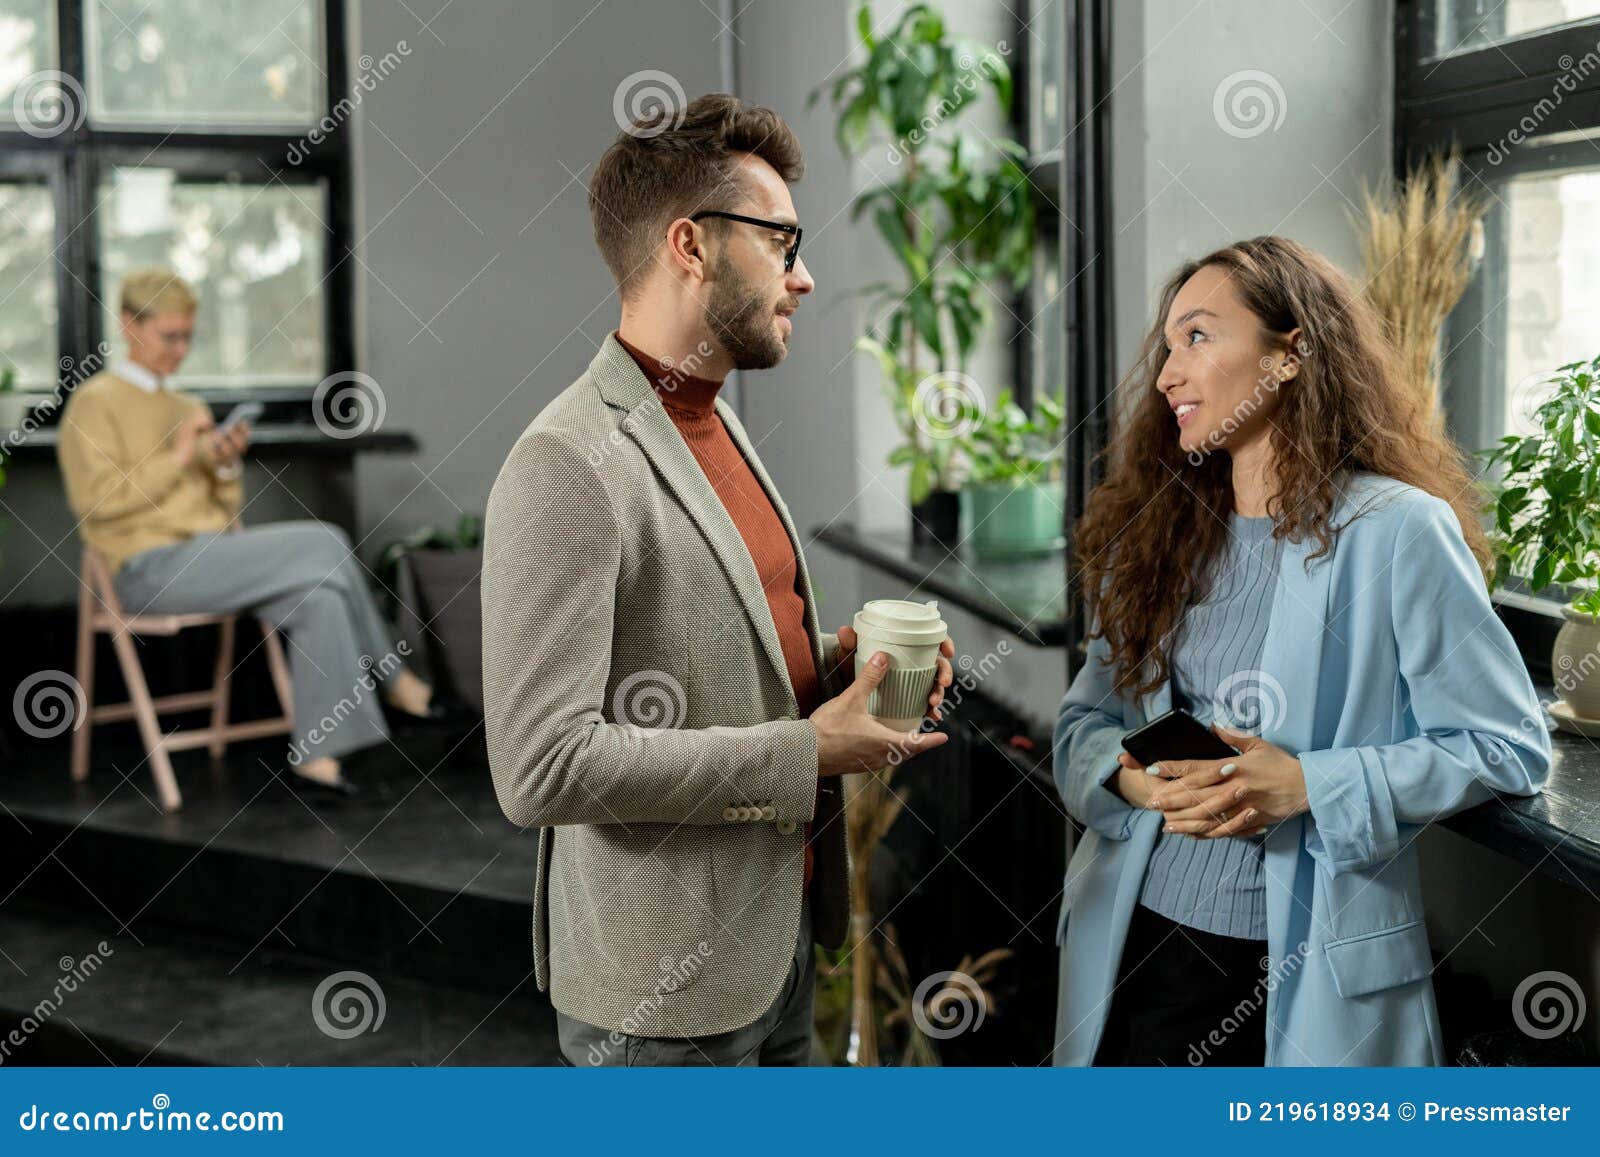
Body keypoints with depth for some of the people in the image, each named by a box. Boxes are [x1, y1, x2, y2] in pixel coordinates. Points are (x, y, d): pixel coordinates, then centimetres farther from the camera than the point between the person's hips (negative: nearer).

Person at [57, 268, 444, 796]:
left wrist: (226, 465, -2)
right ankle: (391, 678, -10)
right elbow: (95, 500, -12)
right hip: (153, 568, -7)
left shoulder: (188, 407, 22)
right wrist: (178, 456, -14)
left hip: (213, 555, 7)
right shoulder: (95, 402, 1)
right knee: (324, 543, -22)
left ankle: (315, 752, -18)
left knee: (319, 596, -23)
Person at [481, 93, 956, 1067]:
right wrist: (805, 755, -21)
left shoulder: (715, 425, 9)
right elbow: (541, 767, -26)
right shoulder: (569, 465, -21)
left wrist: (832, 659, 0)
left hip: (778, 935, 9)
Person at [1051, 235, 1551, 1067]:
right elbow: (1085, 718, 11)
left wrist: (1310, 786, -19)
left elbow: (1508, 745, -10)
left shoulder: (1397, 532, -10)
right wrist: (1127, 777, -12)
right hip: (1136, 944, 5)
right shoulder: (1158, 535, 7)